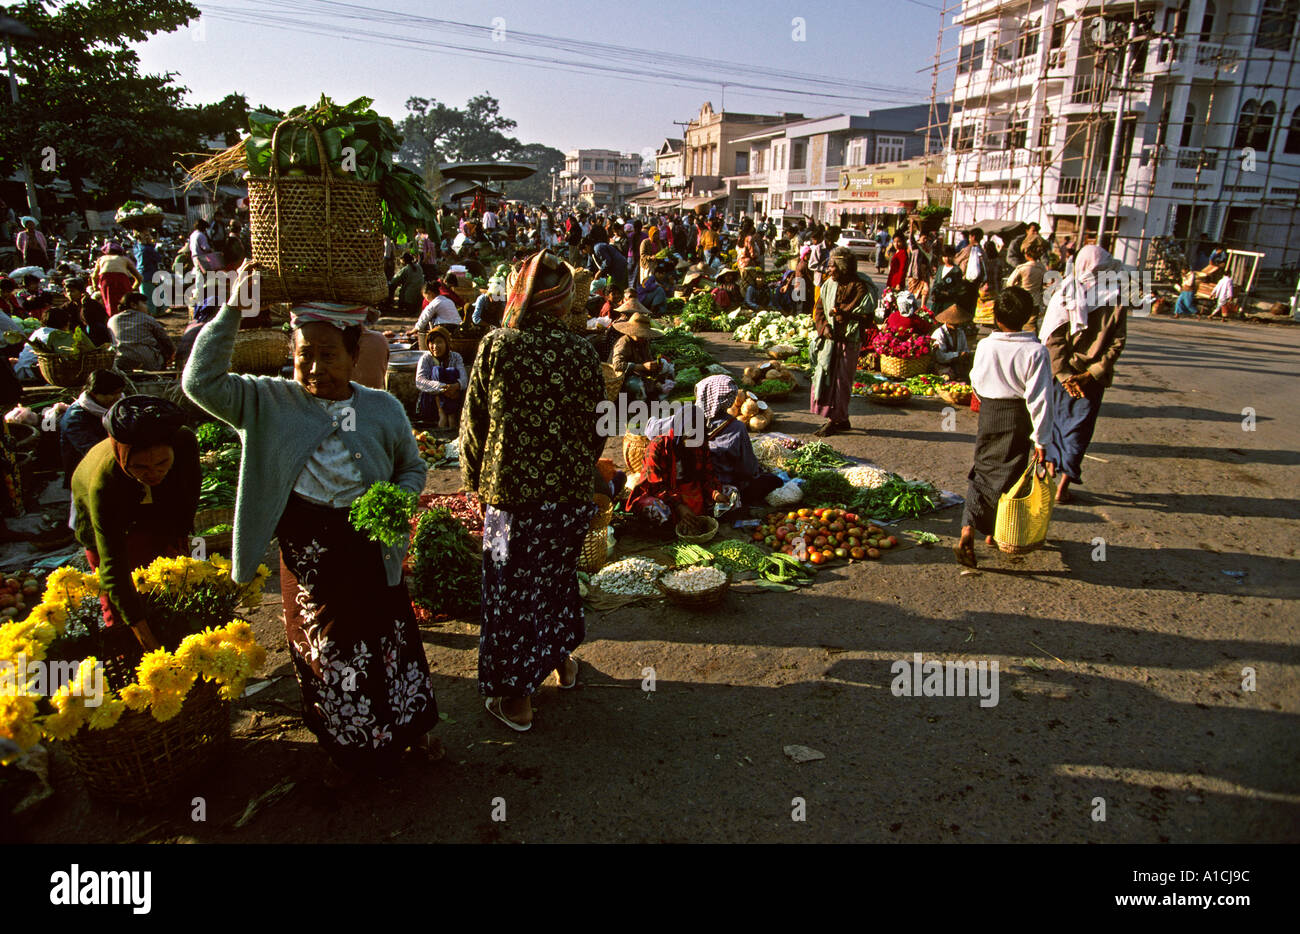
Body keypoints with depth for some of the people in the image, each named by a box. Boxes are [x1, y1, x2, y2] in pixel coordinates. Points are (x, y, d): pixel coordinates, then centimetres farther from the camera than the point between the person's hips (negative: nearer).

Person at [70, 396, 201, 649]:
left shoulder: (184, 442, -38)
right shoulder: (102, 480, -45)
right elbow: (113, 567, -45)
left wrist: (179, 533, -6)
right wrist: (146, 639, -50)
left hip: (159, 510, 3)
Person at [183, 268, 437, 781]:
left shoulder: (383, 409, -3)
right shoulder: (268, 402, -5)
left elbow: (413, 467, 8)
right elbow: (201, 380, -17)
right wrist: (233, 309, -21)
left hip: (370, 551, 1)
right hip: (307, 553, 0)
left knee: (389, 639, 15)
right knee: (325, 652, 13)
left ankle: (407, 725, 42)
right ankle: (346, 748, 37)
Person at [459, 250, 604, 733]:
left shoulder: (496, 345, -11)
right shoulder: (581, 351, -5)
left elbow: (474, 421, -5)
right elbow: (596, 424, 3)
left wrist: (475, 480, 8)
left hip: (511, 489, -3)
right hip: (569, 489, 3)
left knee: (511, 587, 10)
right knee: (559, 572, 24)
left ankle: (515, 698, 22)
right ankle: (562, 659, 43)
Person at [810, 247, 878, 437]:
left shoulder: (861, 288, -11)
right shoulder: (829, 284, 7)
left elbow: (866, 318, -11)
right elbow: (818, 309, 12)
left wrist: (843, 314, -18)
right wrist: (824, 327, -5)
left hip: (849, 341, -6)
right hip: (829, 339, 6)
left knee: (840, 380, -1)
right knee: (824, 377, 7)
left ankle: (835, 420, 10)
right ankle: (841, 419, 18)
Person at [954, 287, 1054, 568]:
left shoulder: (984, 346, -5)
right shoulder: (1036, 352, -15)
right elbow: (1039, 399, -16)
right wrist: (1041, 441, -11)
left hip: (988, 415, 3)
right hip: (1018, 420, -3)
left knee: (983, 472, 10)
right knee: (1009, 476, 13)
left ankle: (968, 532, -6)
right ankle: (994, 532, 23)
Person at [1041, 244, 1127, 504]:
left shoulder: (1063, 293, -6)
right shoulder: (1116, 298, -7)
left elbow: (1052, 337, -9)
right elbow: (1117, 342, -9)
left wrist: (1064, 374, -8)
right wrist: (1093, 373, -7)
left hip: (1062, 372, 1)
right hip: (1092, 376, -1)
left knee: (1054, 424, 17)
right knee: (1078, 430, 8)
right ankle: (1062, 488, 8)